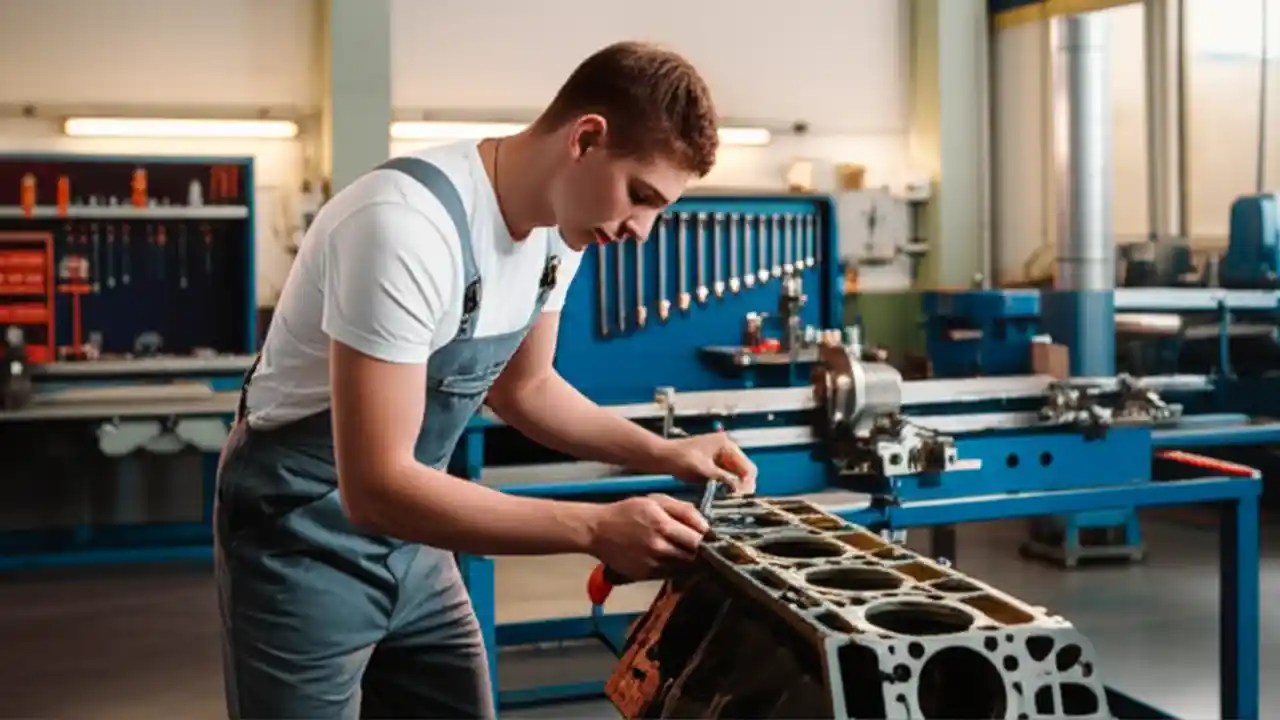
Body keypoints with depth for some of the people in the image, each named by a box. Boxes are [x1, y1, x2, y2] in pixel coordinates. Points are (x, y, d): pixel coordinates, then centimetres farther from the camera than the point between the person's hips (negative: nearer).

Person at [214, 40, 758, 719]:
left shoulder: (559, 230, -5)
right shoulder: (407, 225, -31)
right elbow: (375, 487, -31)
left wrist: (662, 453, -2)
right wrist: (595, 529, -31)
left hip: (409, 539, 7)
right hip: (306, 539, -7)